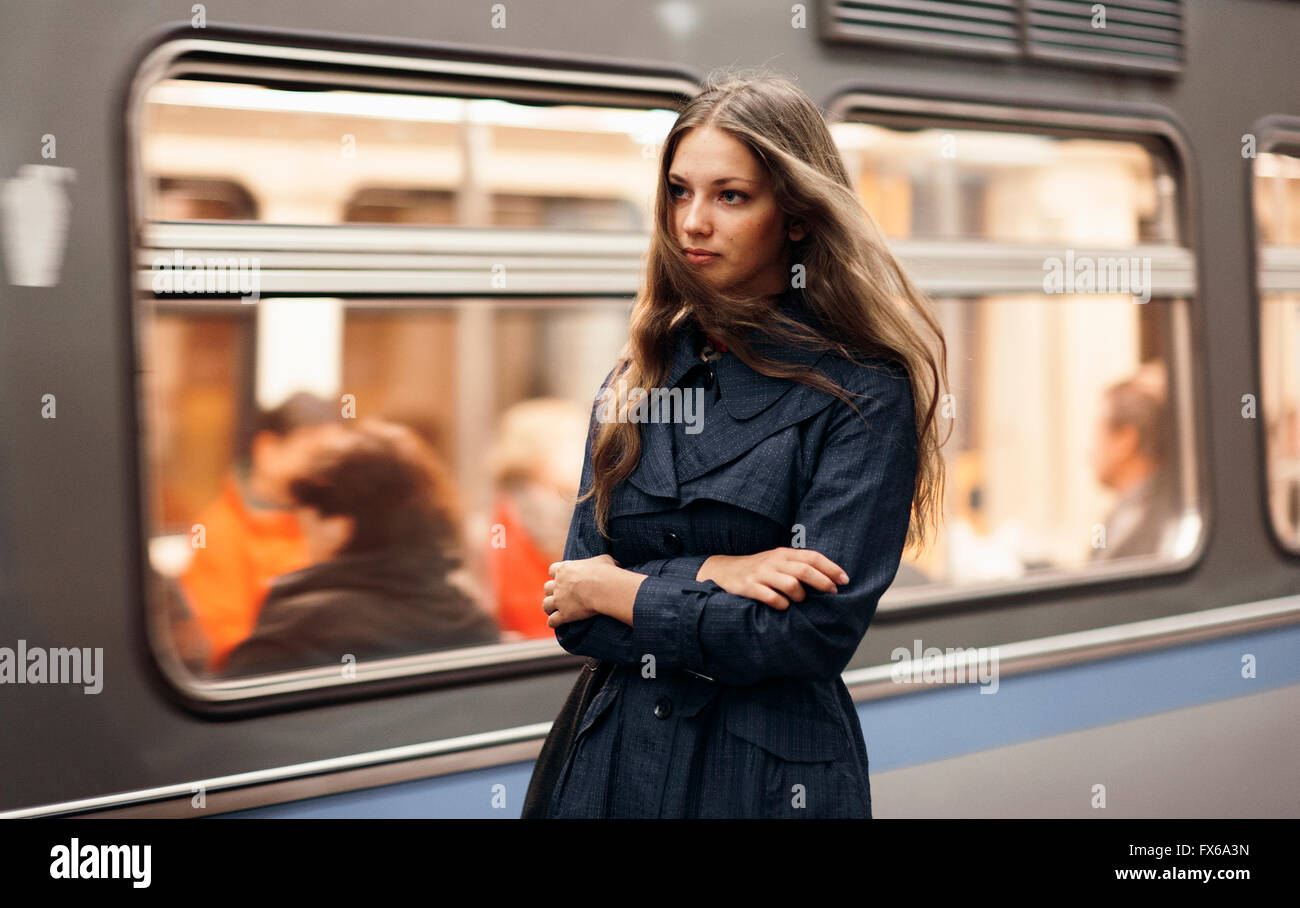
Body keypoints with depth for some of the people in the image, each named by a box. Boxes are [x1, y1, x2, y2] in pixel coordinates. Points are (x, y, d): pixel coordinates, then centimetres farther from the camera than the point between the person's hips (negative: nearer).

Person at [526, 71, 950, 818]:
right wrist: (711, 576, -15)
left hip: (770, 775, -4)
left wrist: (622, 592, -9)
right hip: (609, 760, 4)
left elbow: (812, 632, -18)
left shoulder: (865, 397, -10)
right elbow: (574, 612, 1)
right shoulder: (638, 379, 5)